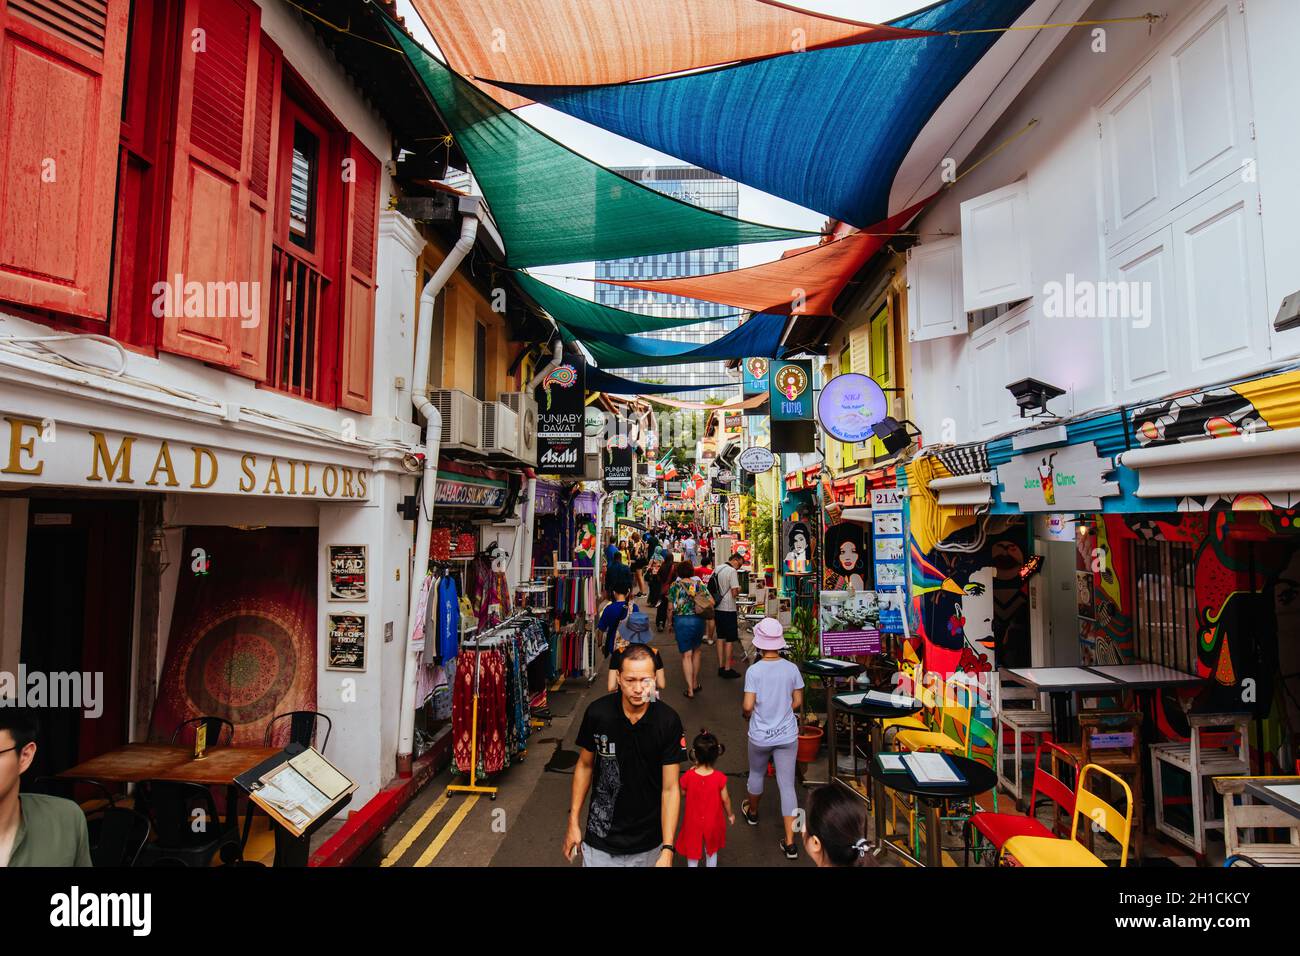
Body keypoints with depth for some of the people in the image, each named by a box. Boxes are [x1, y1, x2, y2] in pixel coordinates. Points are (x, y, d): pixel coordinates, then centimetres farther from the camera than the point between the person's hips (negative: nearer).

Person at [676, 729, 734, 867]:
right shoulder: (719, 777, -25)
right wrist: (730, 814, 9)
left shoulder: (688, 776, -26)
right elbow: (725, 799, -11)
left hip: (693, 822, 0)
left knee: (692, 851, 24)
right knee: (711, 851, 26)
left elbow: (683, 794, -6)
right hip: (712, 822, 0)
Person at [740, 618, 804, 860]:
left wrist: (746, 715, 5)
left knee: (757, 773, 25)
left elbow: (748, 706, -17)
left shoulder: (754, 670, -18)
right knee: (787, 785, 6)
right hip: (787, 735, 1)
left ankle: (752, 812, 50)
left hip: (760, 735, -1)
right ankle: (790, 843, 7)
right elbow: (798, 702, 0)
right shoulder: (792, 669, -8)